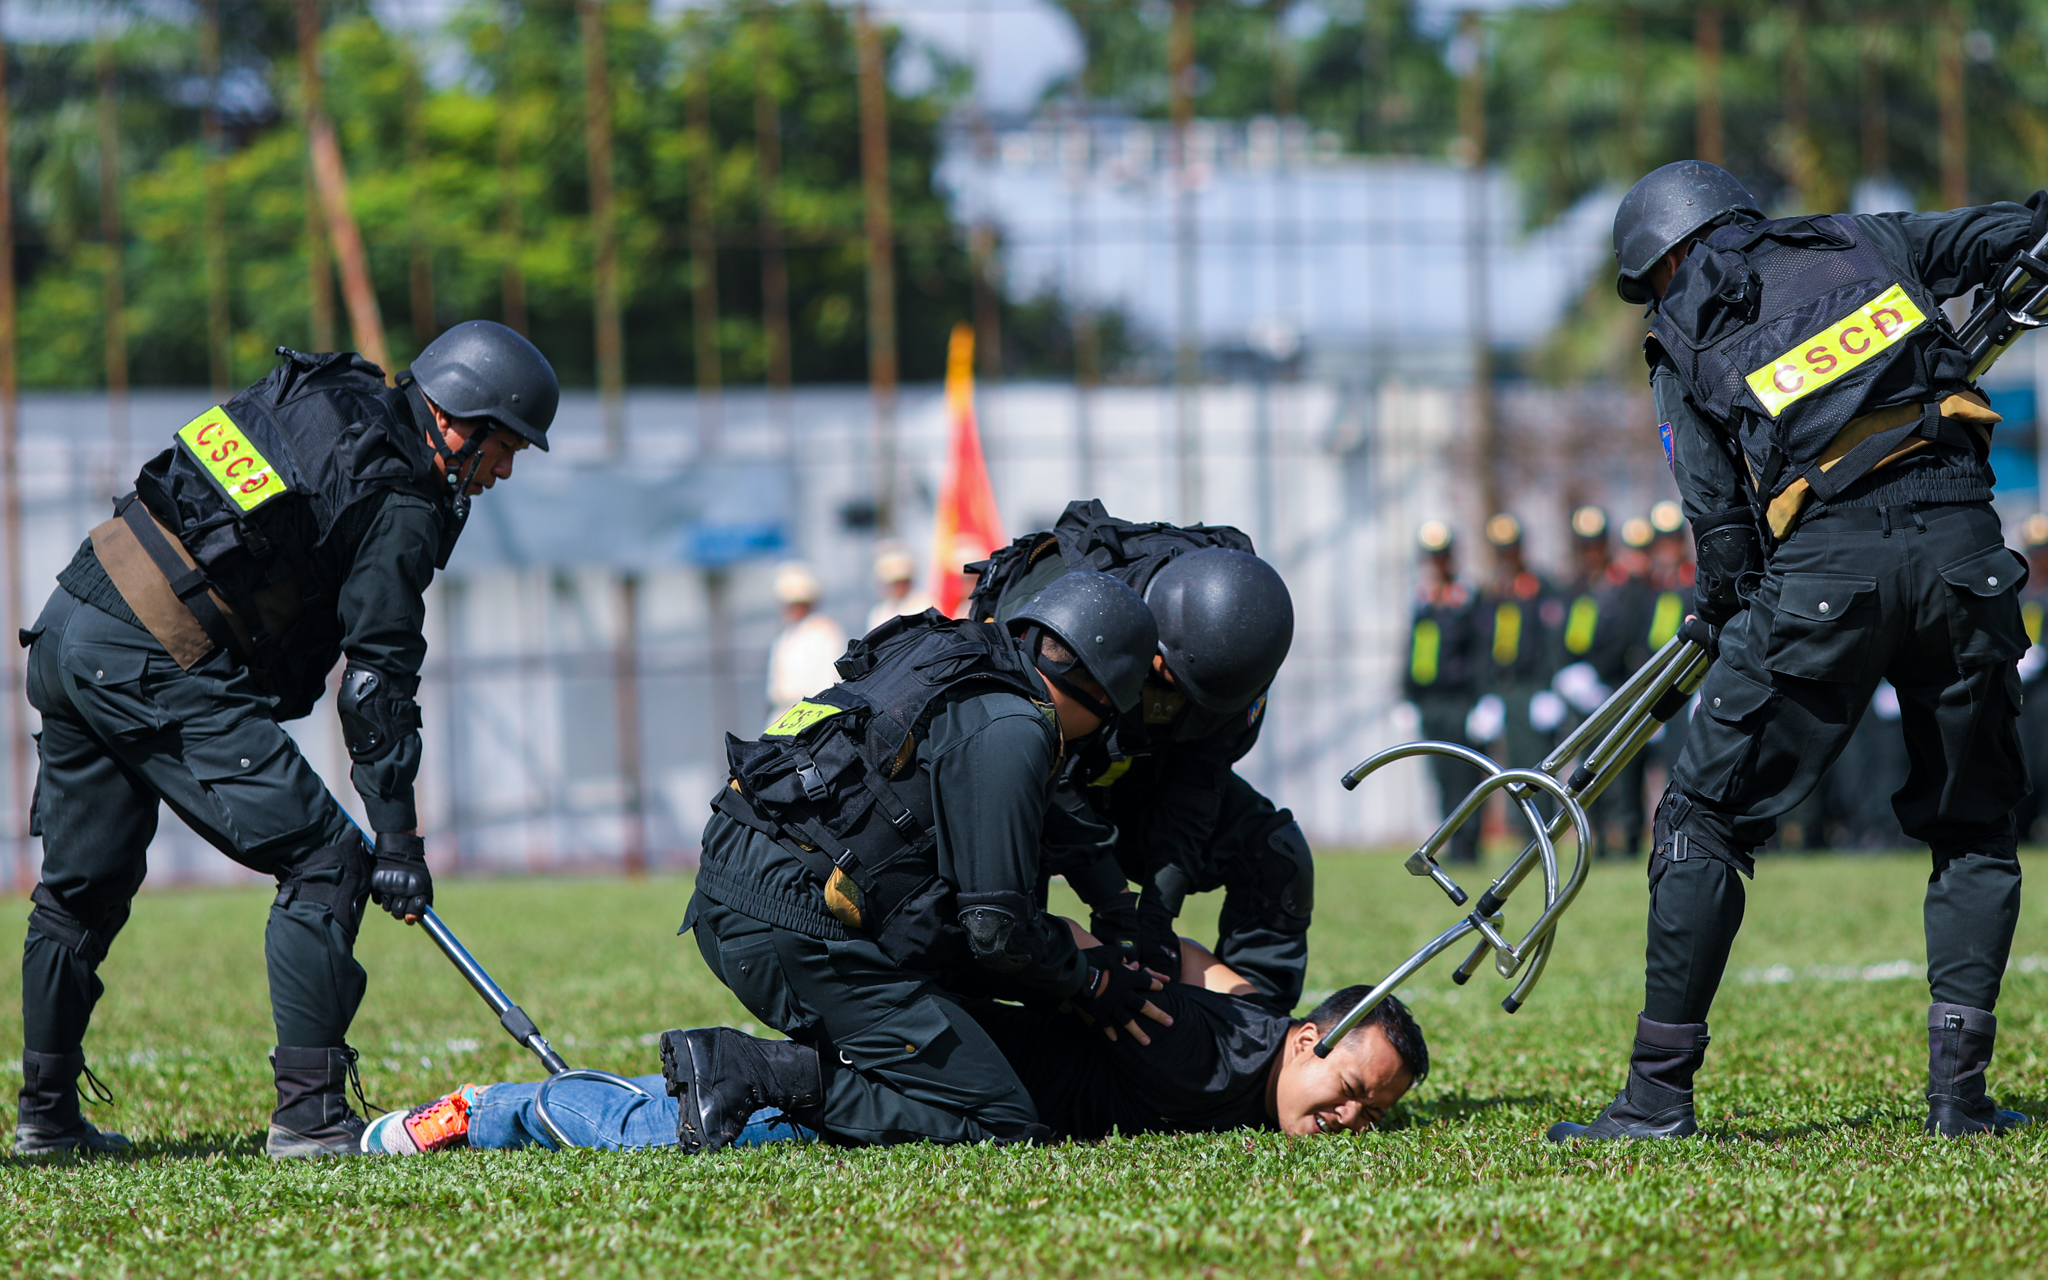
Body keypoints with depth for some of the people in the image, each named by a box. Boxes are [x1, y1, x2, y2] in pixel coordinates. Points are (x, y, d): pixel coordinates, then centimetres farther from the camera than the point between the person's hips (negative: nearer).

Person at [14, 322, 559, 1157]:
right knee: (325, 862, -4)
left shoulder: (320, 394, 16)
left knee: (82, 889, 20)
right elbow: (376, 677, -11)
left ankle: (46, 1115, 28)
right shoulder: (401, 507, -8)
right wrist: (398, 837, -8)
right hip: (157, 671, -9)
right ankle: (307, 1112, -8)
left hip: (67, 625, 9)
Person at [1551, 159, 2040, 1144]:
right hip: (1959, 541, 3)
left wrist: (1727, 615, 23)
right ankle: (1958, 1088, 7)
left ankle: (1659, 1091, 7)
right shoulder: (1860, 243, 20)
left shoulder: (1685, 341, 13)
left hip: (1825, 559, -3)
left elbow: (1720, 518, 8)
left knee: (1708, 818, 8)